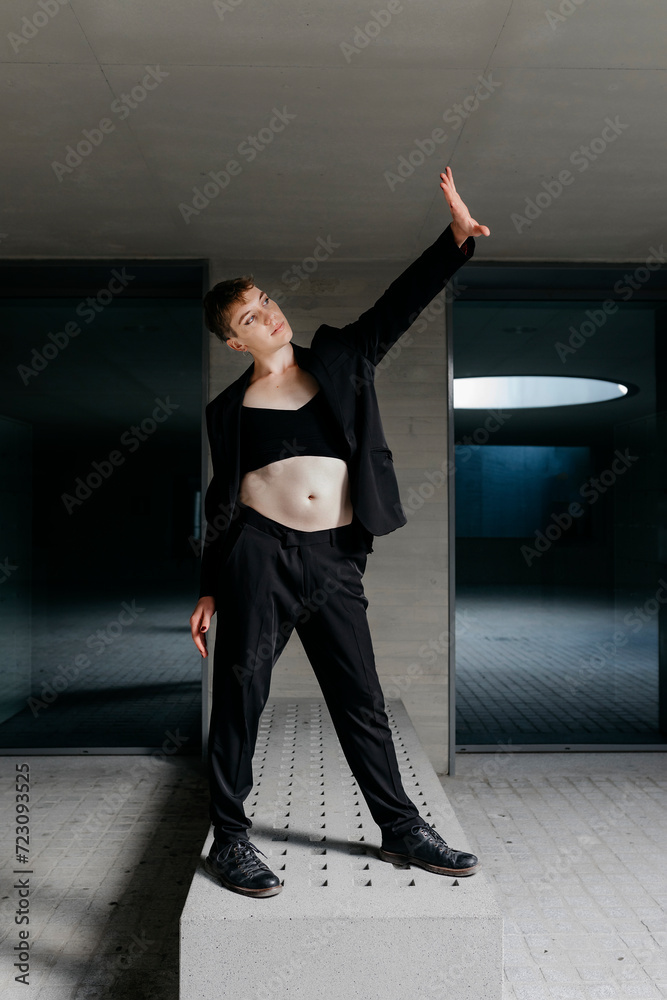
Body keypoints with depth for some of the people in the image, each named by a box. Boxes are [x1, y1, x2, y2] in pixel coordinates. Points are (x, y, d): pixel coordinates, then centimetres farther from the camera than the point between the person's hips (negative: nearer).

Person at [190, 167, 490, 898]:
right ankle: (229, 839, 20)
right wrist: (209, 589, 9)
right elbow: (221, 500, 10)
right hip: (260, 552, -1)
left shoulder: (339, 358, 12)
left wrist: (457, 237, -9)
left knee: (361, 700, 10)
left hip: (335, 557, 2)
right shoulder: (229, 407, 8)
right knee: (240, 697, 2)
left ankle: (401, 831, 25)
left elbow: (400, 303, 4)